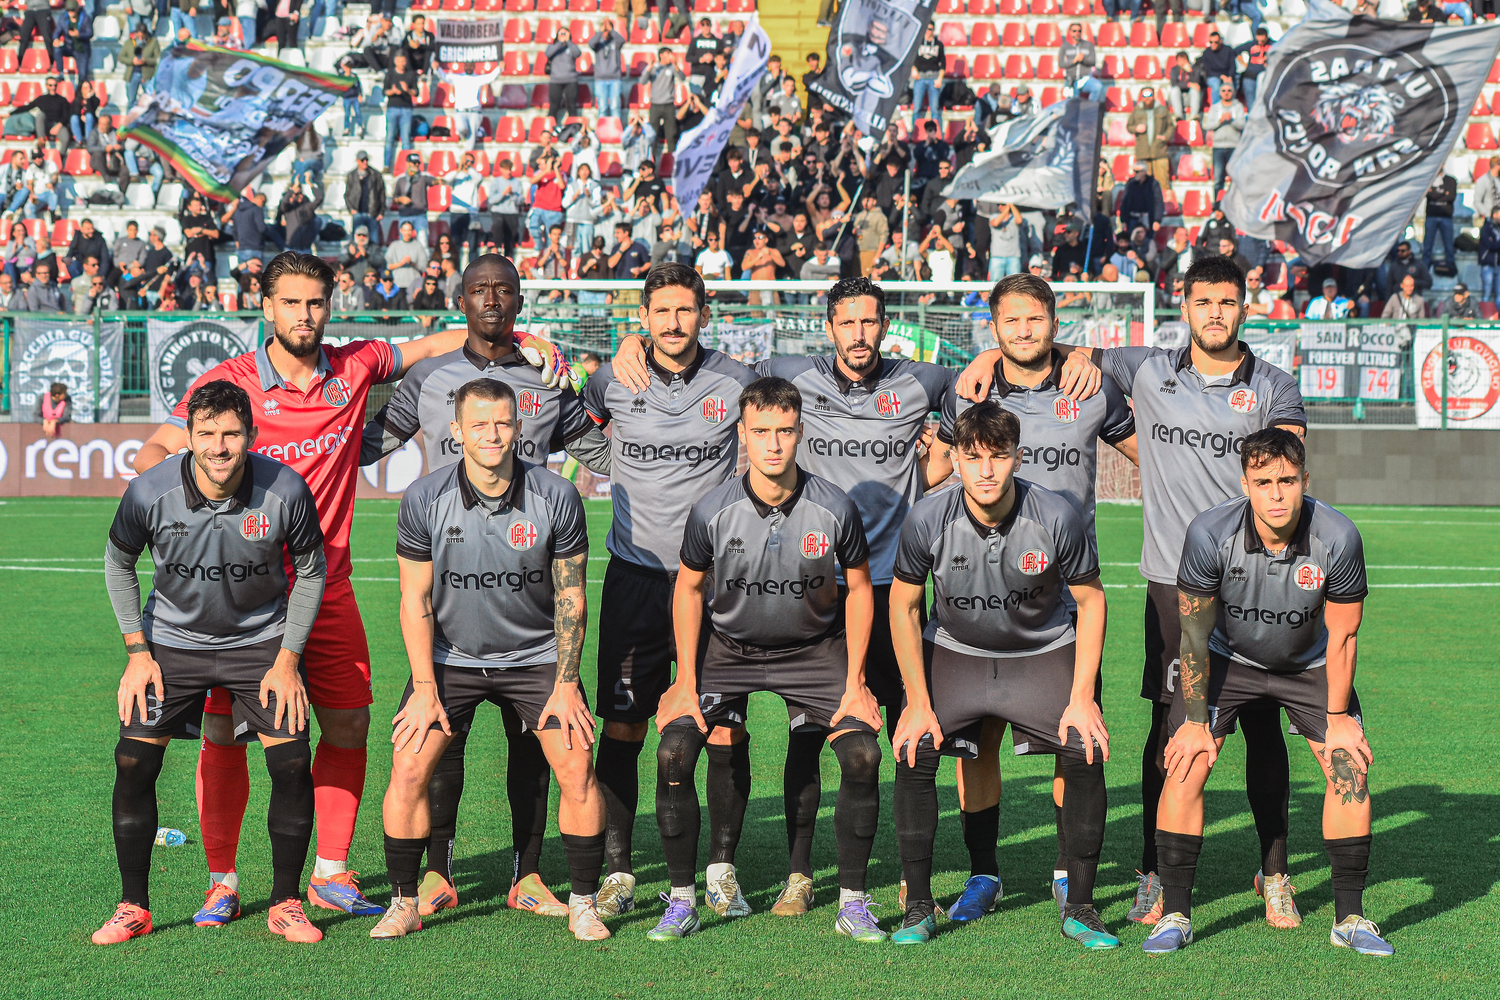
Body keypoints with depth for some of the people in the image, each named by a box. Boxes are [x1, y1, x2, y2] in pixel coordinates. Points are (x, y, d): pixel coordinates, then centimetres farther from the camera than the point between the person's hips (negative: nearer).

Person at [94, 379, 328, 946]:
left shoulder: (286, 490, -21)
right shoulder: (149, 493, -20)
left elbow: (312, 569, -3)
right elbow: (118, 564, 0)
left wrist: (288, 659, -7)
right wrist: (137, 653, -4)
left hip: (262, 639, 0)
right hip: (172, 639, 0)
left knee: (292, 765, -11)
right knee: (133, 763, -9)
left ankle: (285, 903, 7)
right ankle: (133, 907, 7)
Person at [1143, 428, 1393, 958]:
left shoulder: (1339, 538, -28)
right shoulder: (1209, 534, -29)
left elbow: (1341, 637, -14)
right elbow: (1194, 632, -17)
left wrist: (1337, 720, -9)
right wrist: (1195, 721, -13)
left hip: (1310, 665, 1)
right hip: (1227, 657, -1)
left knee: (1350, 770, -11)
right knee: (1185, 767, -15)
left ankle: (1350, 918, 2)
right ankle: (1175, 914, -5)